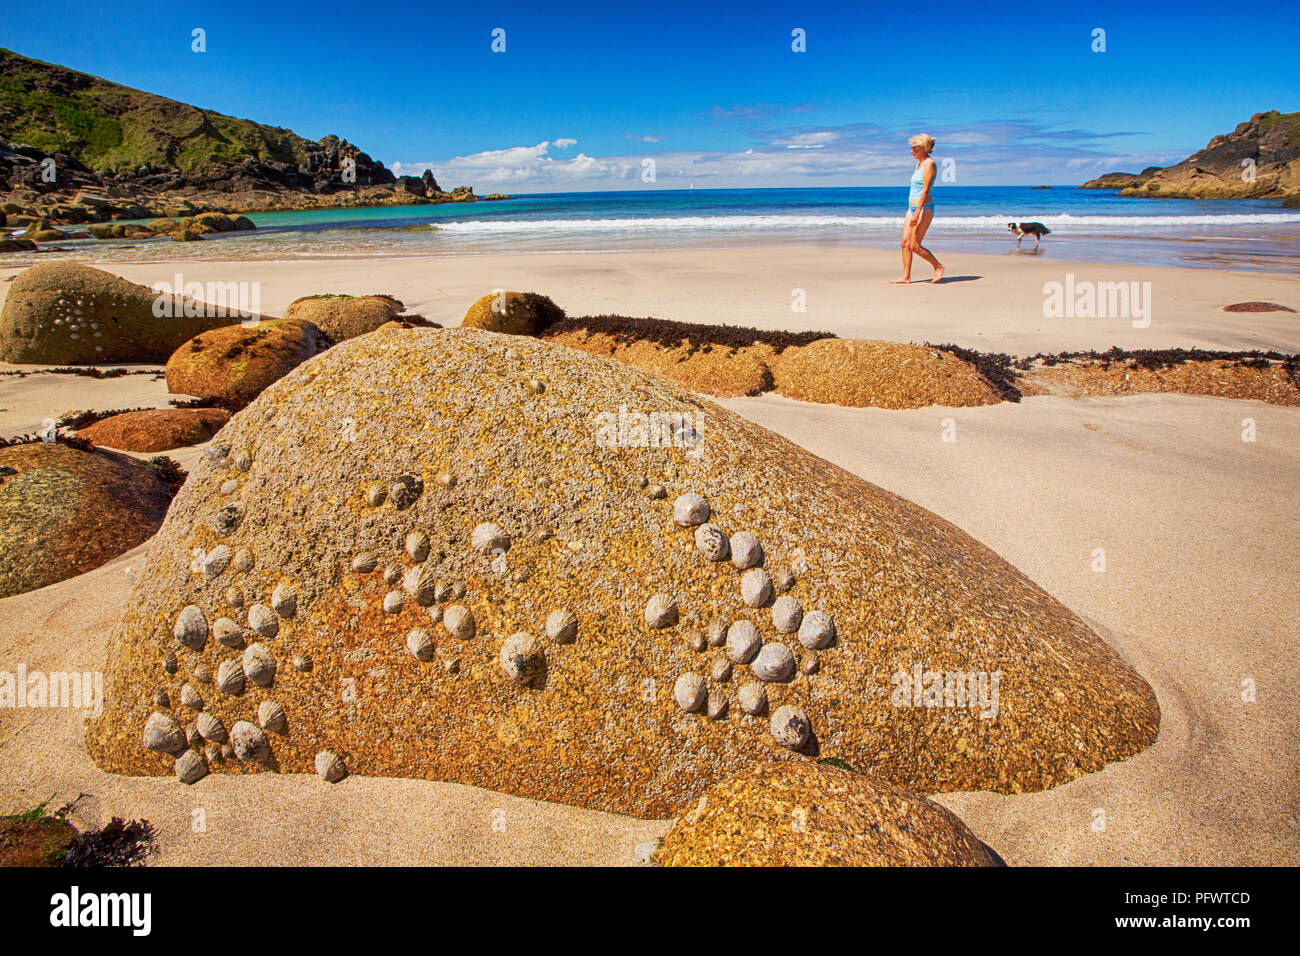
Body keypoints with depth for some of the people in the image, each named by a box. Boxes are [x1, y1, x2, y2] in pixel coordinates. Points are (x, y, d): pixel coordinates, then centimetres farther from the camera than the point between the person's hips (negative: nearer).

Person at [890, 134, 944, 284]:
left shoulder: (929, 164, -12)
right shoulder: (919, 163, 16)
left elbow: (926, 190, -19)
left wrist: (917, 213, -25)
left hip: (924, 207, -9)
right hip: (912, 207, 9)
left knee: (915, 246, -9)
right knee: (905, 243, 2)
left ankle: (938, 266, 8)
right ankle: (906, 277, 5)